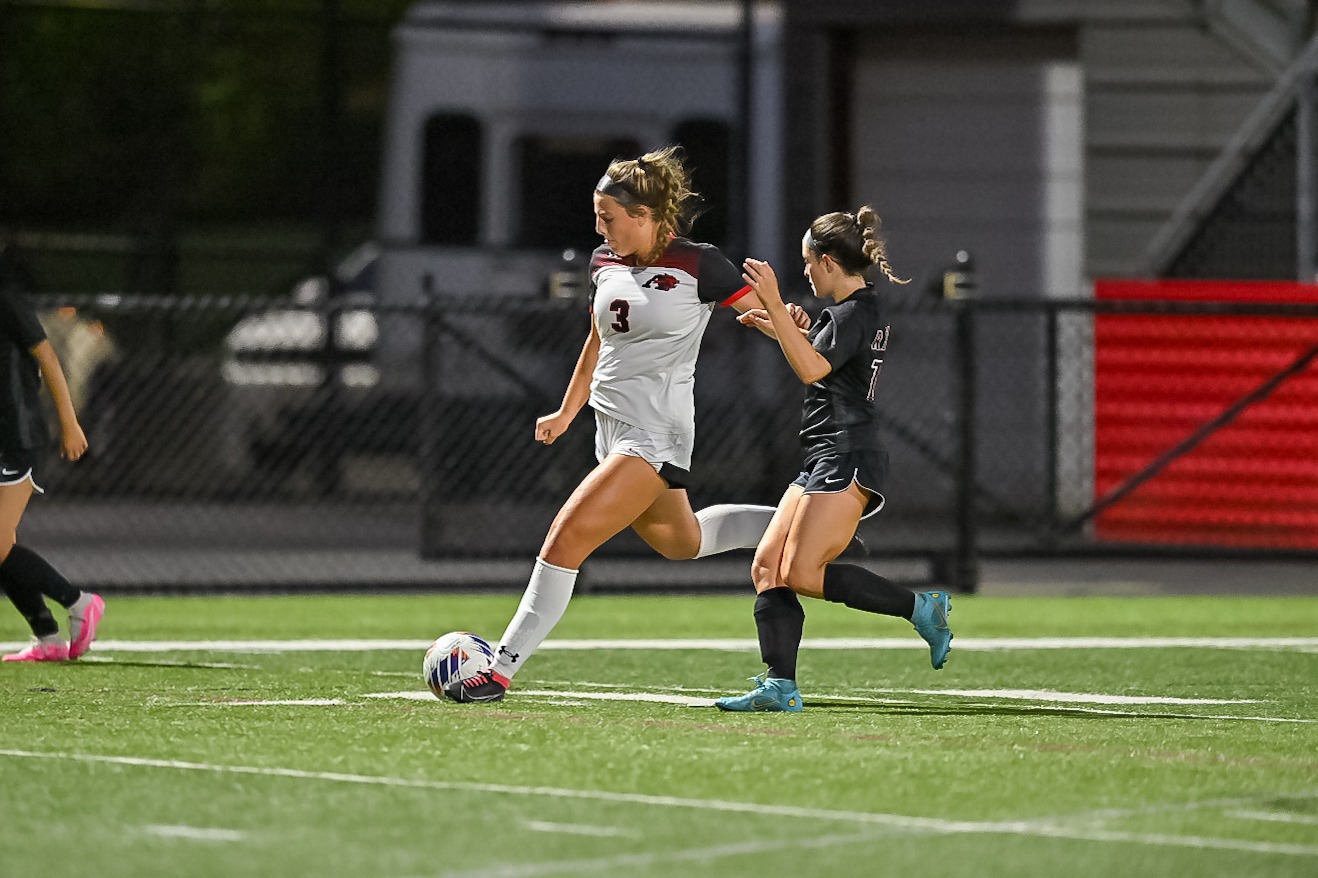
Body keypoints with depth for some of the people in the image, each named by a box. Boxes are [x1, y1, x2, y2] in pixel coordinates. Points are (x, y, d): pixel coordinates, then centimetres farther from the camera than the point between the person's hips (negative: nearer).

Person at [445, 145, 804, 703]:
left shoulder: (698, 264, -12)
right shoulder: (605, 263, 7)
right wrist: (566, 414, 26)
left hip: (655, 435, -8)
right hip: (613, 428, 9)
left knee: (570, 535, -17)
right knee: (680, 541, 25)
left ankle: (502, 667, -13)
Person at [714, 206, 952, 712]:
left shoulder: (854, 313, -11)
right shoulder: (861, 310, 19)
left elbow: (811, 369, -27)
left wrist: (775, 305, -30)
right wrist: (775, 327, 39)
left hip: (847, 461, -11)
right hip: (823, 462, 11)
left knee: (802, 573, -18)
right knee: (767, 567, 2)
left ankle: (921, 607, -9)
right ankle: (780, 688, -4)